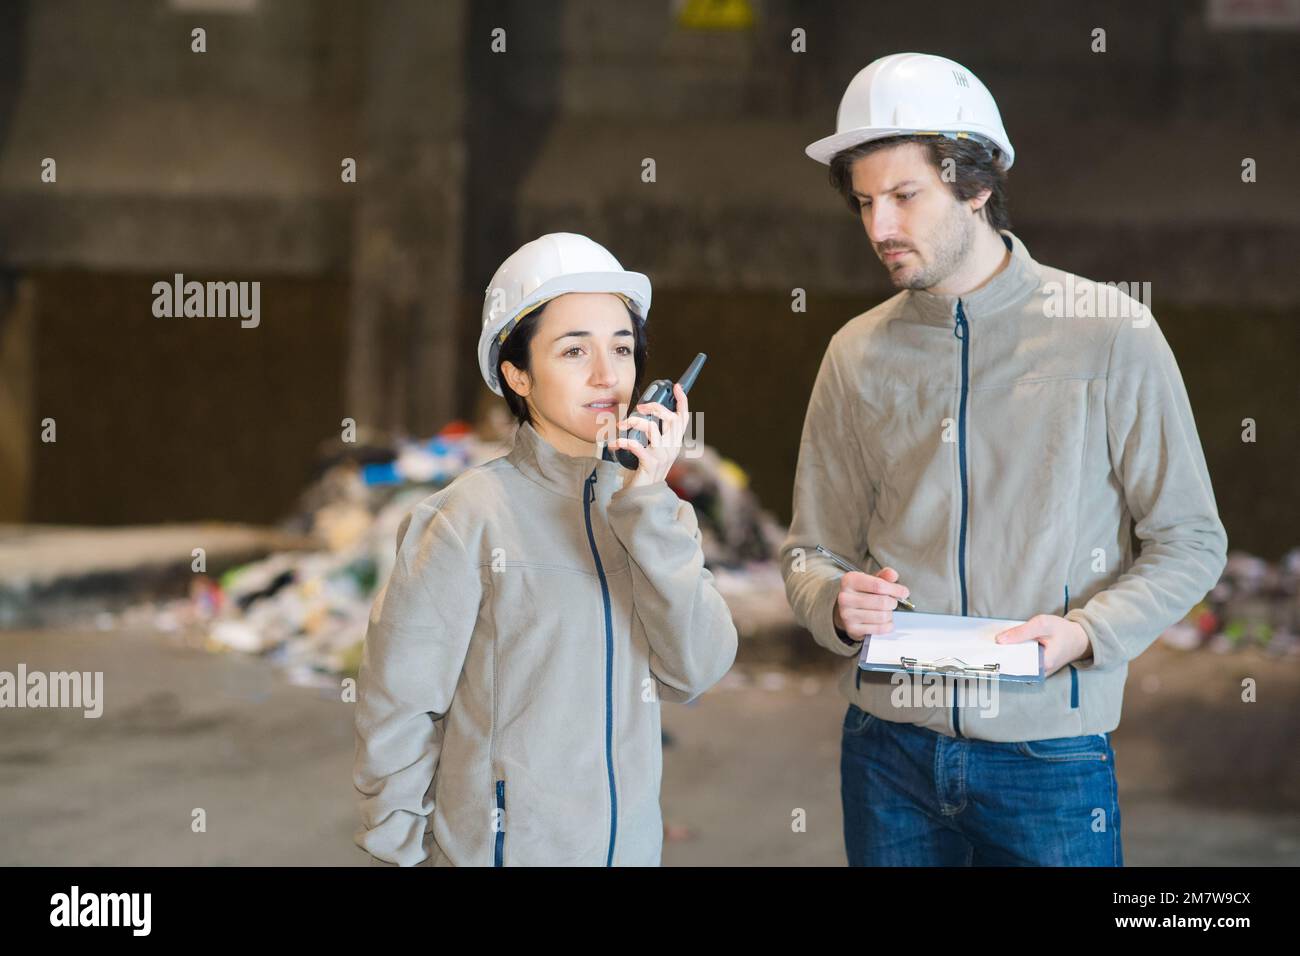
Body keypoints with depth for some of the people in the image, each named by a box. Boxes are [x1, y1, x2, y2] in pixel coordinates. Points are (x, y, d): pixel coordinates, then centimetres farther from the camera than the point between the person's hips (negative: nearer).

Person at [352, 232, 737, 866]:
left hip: (629, 843, 5)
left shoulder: (636, 504, 2)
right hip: (500, 848, -5)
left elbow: (695, 672, -10)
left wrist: (651, 502, -15)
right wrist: (399, 853, -7)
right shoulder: (470, 518, -14)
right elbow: (396, 712, -11)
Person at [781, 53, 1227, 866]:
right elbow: (812, 551, 10)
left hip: (1049, 751, -3)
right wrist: (839, 604, -12)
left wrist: (1086, 631, -17)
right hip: (891, 753, 3)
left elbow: (1190, 542, -2)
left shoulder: (1108, 333, -4)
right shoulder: (858, 356, 6)